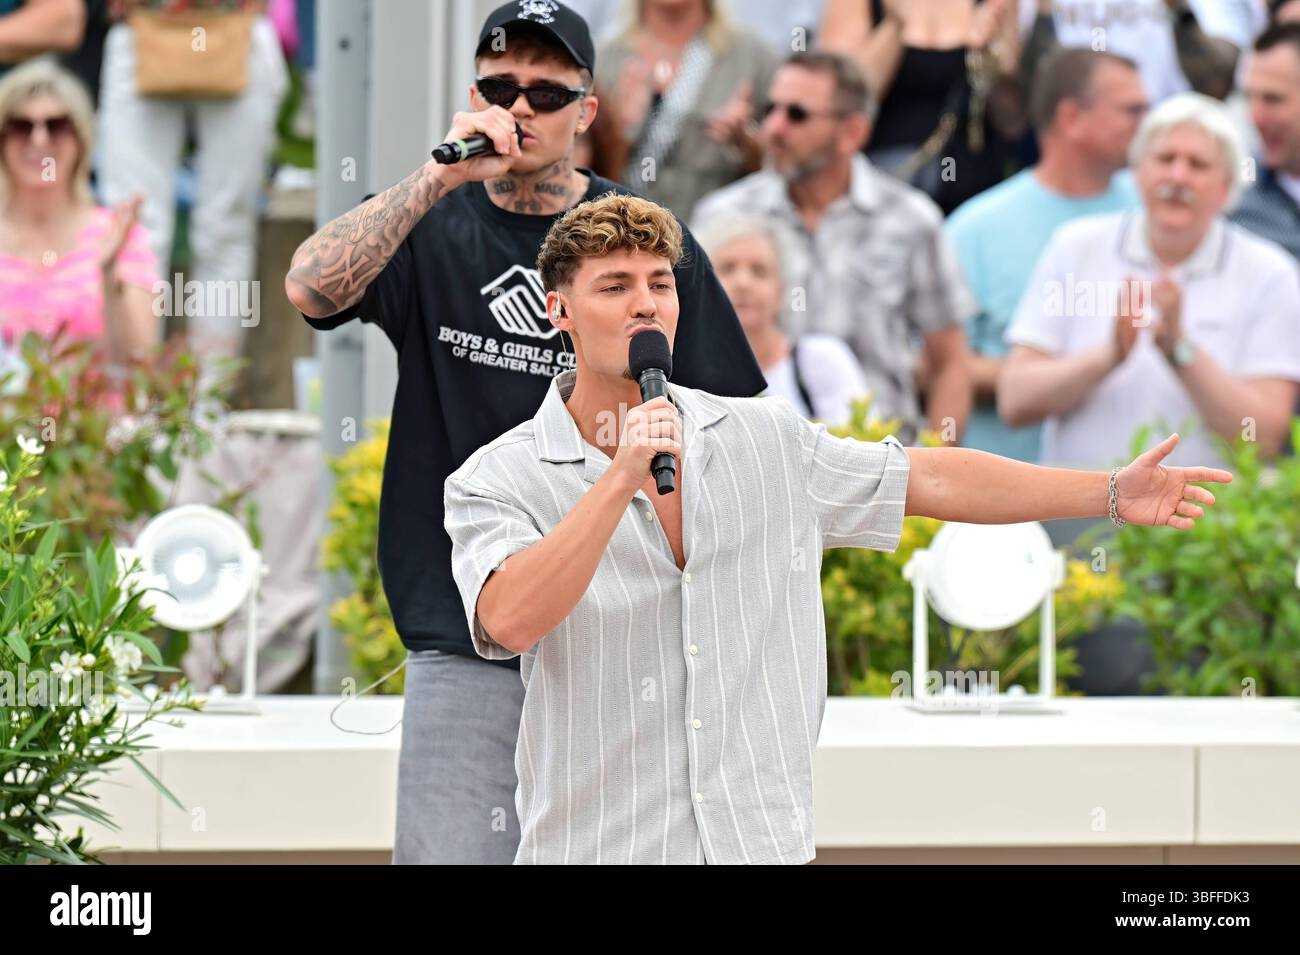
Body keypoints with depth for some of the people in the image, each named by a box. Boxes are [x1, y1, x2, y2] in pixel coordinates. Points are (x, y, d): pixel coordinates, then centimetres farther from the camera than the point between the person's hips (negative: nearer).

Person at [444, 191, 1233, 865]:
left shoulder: (768, 439, 8)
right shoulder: (501, 480, -5)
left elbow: (931, 479, 15)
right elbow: (511, 620, -22)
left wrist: (1113, 493, 11)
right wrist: (623, 479, -27)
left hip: (768, 837, 3)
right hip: (597, 846, -3)